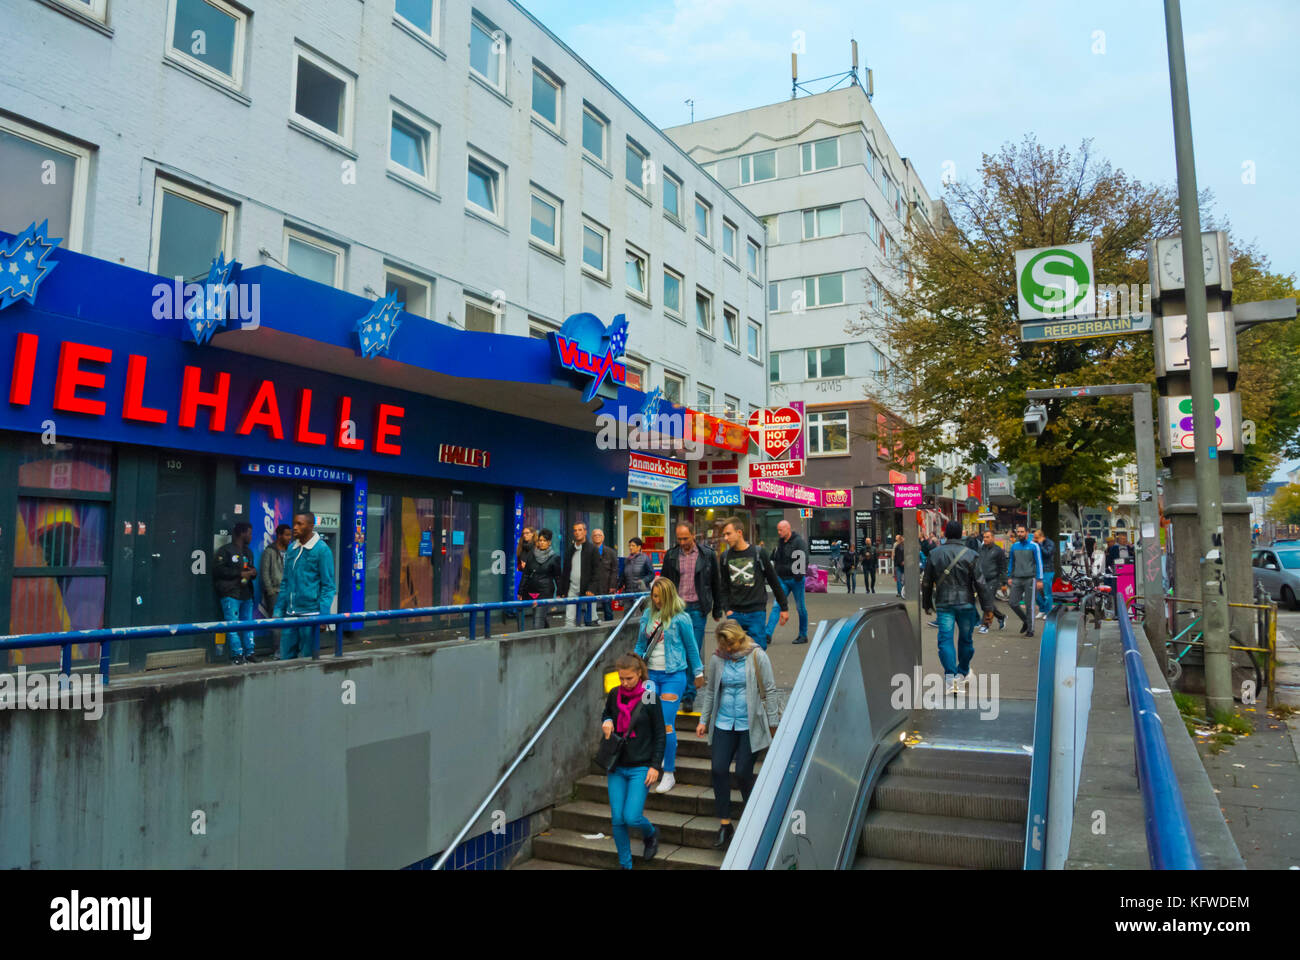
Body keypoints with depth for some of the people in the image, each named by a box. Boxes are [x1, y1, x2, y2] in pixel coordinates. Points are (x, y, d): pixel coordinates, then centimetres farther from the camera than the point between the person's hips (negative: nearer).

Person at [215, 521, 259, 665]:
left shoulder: (248, 552, 21)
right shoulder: (226, 550, -4)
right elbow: (218, 570, -13)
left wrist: (253, 572, 5)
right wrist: (240, 574, -13)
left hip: (246, 594, 7)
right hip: (231, 594, -7)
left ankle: (249, 653, 13)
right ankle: (237, 655, -3)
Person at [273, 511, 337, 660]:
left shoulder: (322, 550, -7)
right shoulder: (292, 549, 12)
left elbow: (328, 586, -8)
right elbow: (285, 582, 18)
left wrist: (323, 616, -14)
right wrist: (278, 610, 13)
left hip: (310, 614, -6)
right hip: (290, 614, 6)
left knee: (308, 658, 3)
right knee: (286, 656, 9)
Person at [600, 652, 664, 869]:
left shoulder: (649, 699, -10)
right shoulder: (614, 695, 2)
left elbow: (660, 735, -4)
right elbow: (606, 715, 21)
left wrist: (655, 765, -8)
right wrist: (606, 723, -3)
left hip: (640, 768, -4)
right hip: (616, 767, 4)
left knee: (631, 817, -10)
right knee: (617, 819, 2)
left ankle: (651, 834, 25)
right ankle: (625, 865, 20)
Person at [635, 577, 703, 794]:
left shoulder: (680, 619, -9)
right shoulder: (648, 615, 5)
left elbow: (691, 647, 0)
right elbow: (641, 644, 16)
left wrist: (698, 673, 7)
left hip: (673, 675, -5)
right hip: (651, 674, 5)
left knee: (666, 723, -8)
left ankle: (669, 775, 2)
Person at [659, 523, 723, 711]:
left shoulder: (707, 555, 1)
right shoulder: (671, 556, 5)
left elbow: (716, 584, 7)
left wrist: (717, 610, 8)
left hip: (697, 609, -1)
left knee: (694, 653, -1)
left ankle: (689, 696, 6)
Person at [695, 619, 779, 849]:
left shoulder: (757, 656, -7)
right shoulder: (717, 659, 2)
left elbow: (769, 690, -2)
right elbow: (710, 691, 14)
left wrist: (772, 723, -1)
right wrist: (704, 720, 13)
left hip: (750, 725, -4)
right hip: (724, 724, 4)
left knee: (743, 772, -3)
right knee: (718, 769, -4)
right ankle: (725, 823, 10)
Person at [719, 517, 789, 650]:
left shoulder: (759, 553, -2)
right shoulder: (725, 557, 6)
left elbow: (774, 582, 4)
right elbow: (724, 588, 11)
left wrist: (784, 608, 6)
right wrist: (727, 609, -3)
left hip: (757, 613, -3)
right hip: (734, 614, 3)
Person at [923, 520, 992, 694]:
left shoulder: (934, 554, 1)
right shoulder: (970, 555, -5)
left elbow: (926, 583, 6)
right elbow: (980, 583, -7)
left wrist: (926, 604, 18)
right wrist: (987, 607, -2)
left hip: (943, 604, 0)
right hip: (965, 603, 0)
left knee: (945, 639, -3)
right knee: (965, 639, 16)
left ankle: (950, 677, -17)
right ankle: (963, 674, 30)